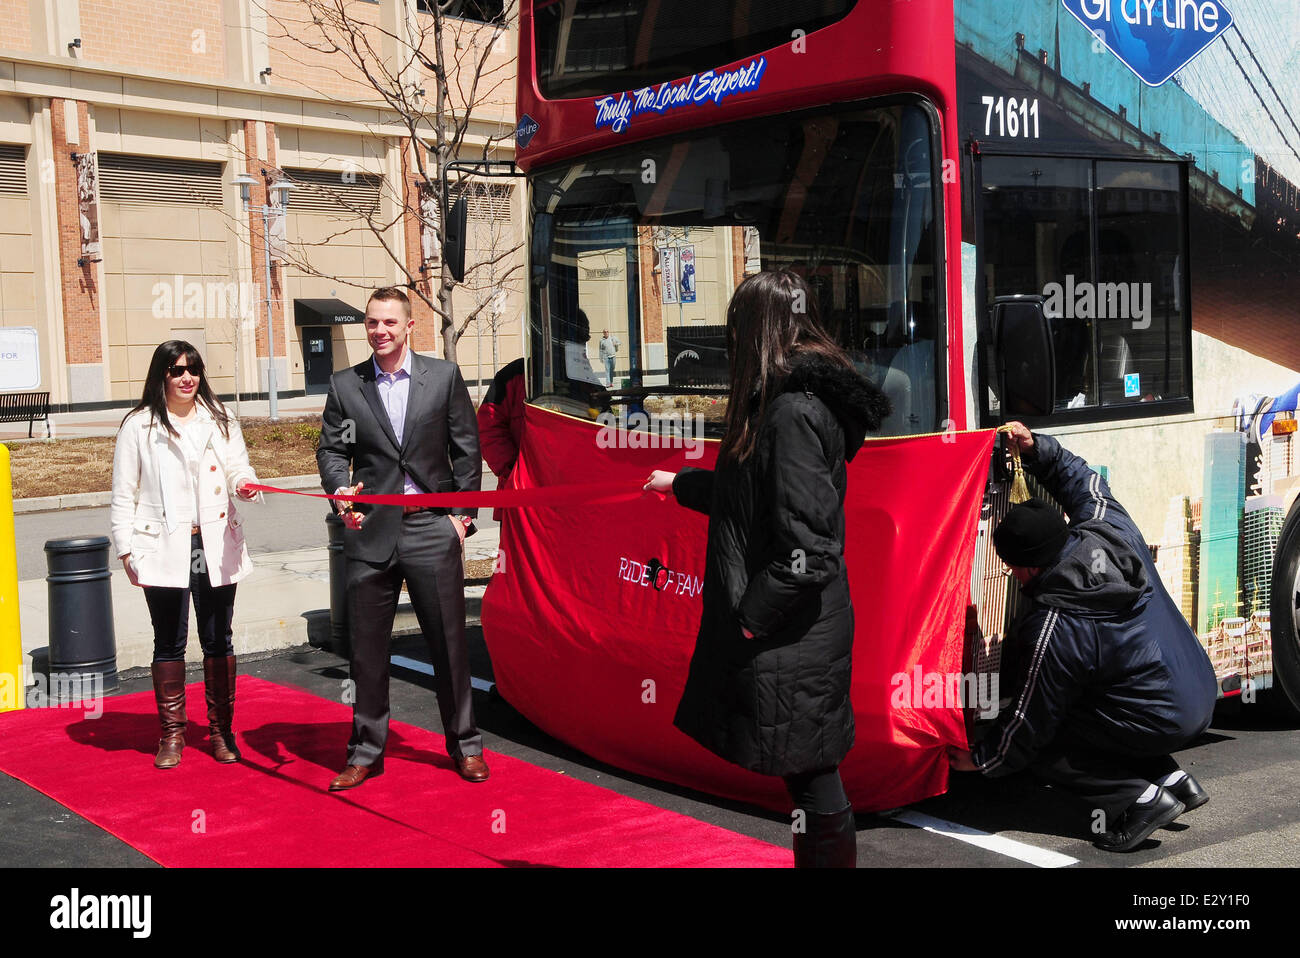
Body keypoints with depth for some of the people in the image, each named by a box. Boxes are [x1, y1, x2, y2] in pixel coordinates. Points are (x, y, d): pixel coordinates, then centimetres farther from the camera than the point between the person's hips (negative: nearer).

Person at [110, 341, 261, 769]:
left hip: (216, 546, 2)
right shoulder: (139, 426, 1)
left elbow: (237, 465, 5)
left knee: (219, 641, 7)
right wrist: (126, 549, -3)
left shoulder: (219, 421, 8)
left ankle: (221, 730, 19)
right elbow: (123, 495, 2)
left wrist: (244, 481, -19)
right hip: (164, 550, -2)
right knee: (169, 643, 6)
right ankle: (172, 733, 19)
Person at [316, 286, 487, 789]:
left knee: (449, 642, 5)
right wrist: (341, 489, -14)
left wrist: (462, 515, -1)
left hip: (432, 527, -1)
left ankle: (464, 745, 20)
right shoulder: (344, 384, 7)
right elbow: (331, 448, 7)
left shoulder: (444, 375, 4)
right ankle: (366, 751, 20)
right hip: (370, 531, 1)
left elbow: (466, 449, 5)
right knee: (367, 648, 7)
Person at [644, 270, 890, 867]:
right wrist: (680, 483, 40)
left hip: (790, 639, -10)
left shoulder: (793, 410, -19)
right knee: (811, 777, 15)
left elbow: (806, 550, -25)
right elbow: (753, 496, 28)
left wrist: (750, 620, -16)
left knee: (814, 783, 0)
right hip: (792, 632, 10)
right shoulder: (791, 399, 12)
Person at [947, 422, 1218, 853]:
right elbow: (1084, 481, 14)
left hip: (1163, 722, -9)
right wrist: (1035, 449, 6)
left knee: (1039, 746, 1)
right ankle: (1171, 779, 20)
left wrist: (980, 760, 1)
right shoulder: (1111, 531, -10)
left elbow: (1030, 721, -14)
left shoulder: (1056, 631, -27)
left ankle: (1139, 798, -6)